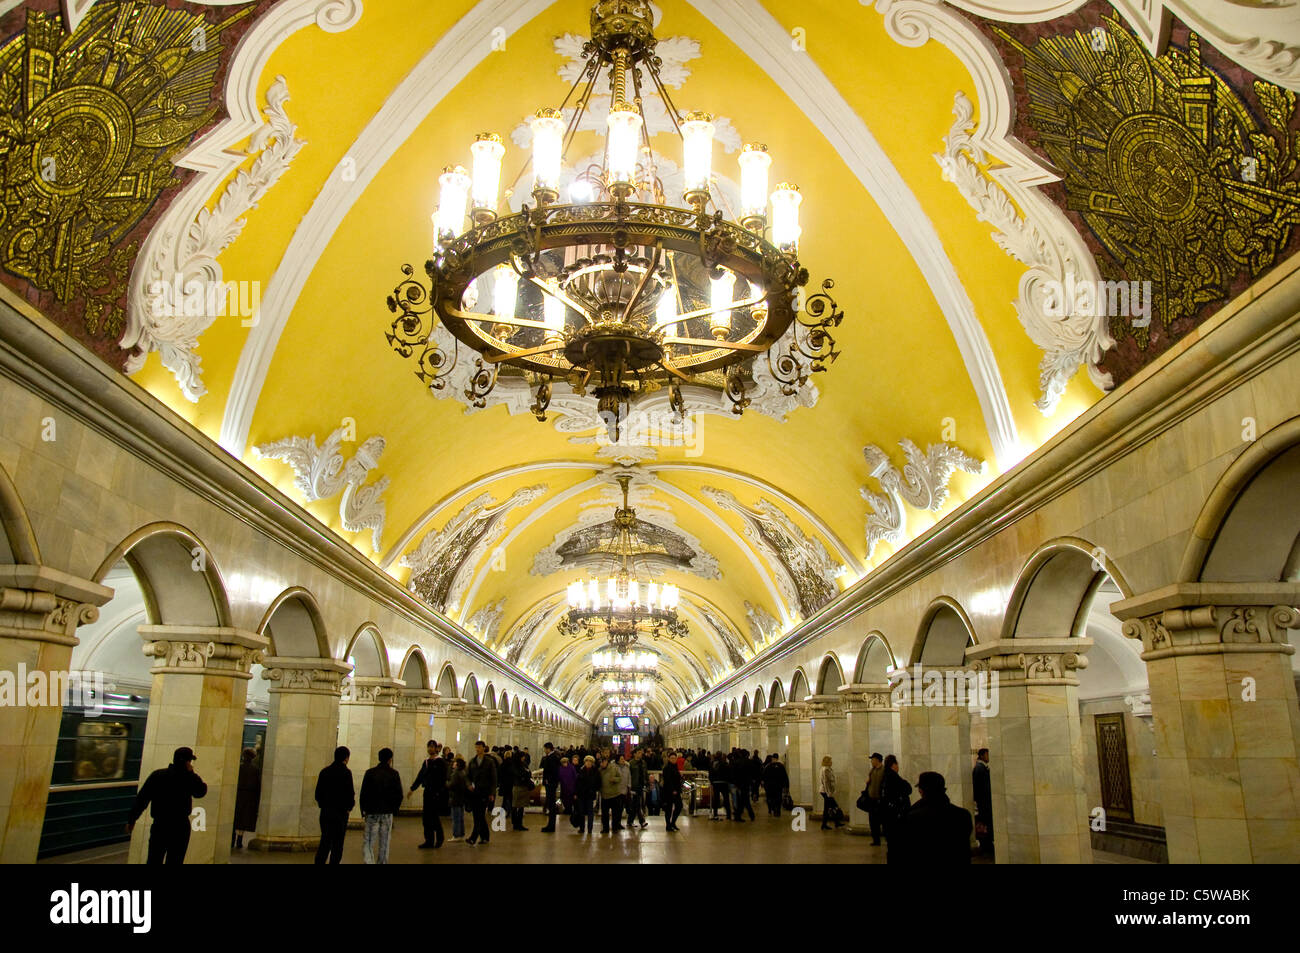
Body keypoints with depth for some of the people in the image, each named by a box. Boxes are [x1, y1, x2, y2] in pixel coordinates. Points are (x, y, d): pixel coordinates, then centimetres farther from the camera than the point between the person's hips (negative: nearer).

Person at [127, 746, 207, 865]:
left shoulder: (156, 775, -3)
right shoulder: (188, 778, -11)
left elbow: (141, 798, -3)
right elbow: (201, 791, 1)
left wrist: (132, 819, 5)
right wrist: (192, 773, -1)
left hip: (159, 824, 2)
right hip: (180, 827, -2)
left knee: (154, 860, 6)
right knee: (174, 861, 7)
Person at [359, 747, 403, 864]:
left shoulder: (370, 772, -2)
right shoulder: (394, 774, -2)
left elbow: (363, 793, -3)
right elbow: (399, 795, -2)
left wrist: (363, 811, 5)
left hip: (372, 813, -1)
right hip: (387, 813, 1)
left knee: (368, 843, 2)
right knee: (384, 844, 12)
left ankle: (369, 862, -18)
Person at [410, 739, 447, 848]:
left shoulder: (440, 762, -8)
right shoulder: (426, 762, 13)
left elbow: (443, 778, -13)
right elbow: (420, 776, 19)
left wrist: (439, 792, -20)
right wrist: (413, 788, 16)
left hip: (437, 792, -7)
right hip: (427, 791, 7)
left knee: (434, 816, -5)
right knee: (426, 817, 6)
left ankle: (439, 839, 13)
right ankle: (429, 840, 14)